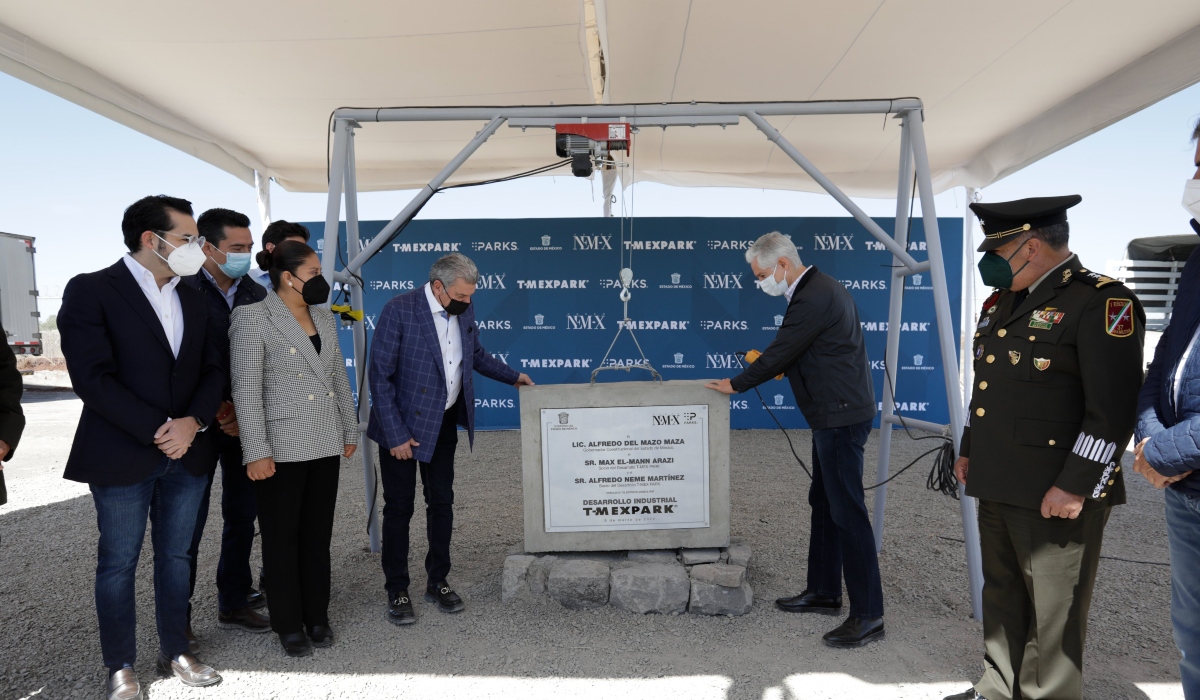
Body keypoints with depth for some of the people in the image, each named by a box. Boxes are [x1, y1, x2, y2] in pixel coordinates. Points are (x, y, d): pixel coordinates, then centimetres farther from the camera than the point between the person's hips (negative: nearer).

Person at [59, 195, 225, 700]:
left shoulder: (192, 300, 10)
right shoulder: (90, 290, -7)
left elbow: (212, 371, 8)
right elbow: (93, 377, -15)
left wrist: (193, 422, -10)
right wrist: (158, 432, -17)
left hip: (186, 455, 5)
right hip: (121, 458, -5)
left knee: (175, 557, 14)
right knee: (118, 563, 9)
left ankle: (175, 653, 29)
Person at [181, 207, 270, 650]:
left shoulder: (257, 296, 6)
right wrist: (214, 409, -12)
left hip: (245, 424, 4)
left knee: (242, 516, 12)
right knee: (188, 523, 4)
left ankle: (234, 603, 27)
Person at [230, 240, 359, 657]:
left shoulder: (324, 317, 11)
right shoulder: (253, 319, -9)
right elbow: (245, 389, -13)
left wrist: (349, 430, 14)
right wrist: (256, 452, -16)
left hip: (325, 445, 6)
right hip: (281, 447, -5)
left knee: (319, 534, 13)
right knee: (282, 537, 8)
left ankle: (317, 617, 27)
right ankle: (289, 625, 23)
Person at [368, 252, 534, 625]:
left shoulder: (464, 311, -2)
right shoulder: (399, 311, -19)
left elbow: (476, 354, 18)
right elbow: (380, 377, -17)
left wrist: (512, 376, 11)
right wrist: (396, 435, -19)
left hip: (444, 424, 6)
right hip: (402, 426, -5)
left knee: (442, 502, 13)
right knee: (399, 507, 5)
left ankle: (438, 582, 28)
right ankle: (397, 592, 20)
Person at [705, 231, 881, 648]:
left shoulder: (814, 297, -19)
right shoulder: (820, 288, 14)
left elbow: (781, 352, -16)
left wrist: (736, 385, -4)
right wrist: (770, 364, 7)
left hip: (840, 416, -11)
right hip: (835, 413, 11)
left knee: (847, 511, -5)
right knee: (823, 503, 17)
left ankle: (868, 615, 6)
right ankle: (824, 592, 30)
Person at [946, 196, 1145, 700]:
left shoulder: (1102, 302, -13)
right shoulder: (1001, 301, 13)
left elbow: (1114, 408, -18)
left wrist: (1075, 486, -20)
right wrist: (969, 450, 20)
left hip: (1056, 496, -8)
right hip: (998, 487, 9)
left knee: (1052, 617, 6)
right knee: (1002, 599, 20)